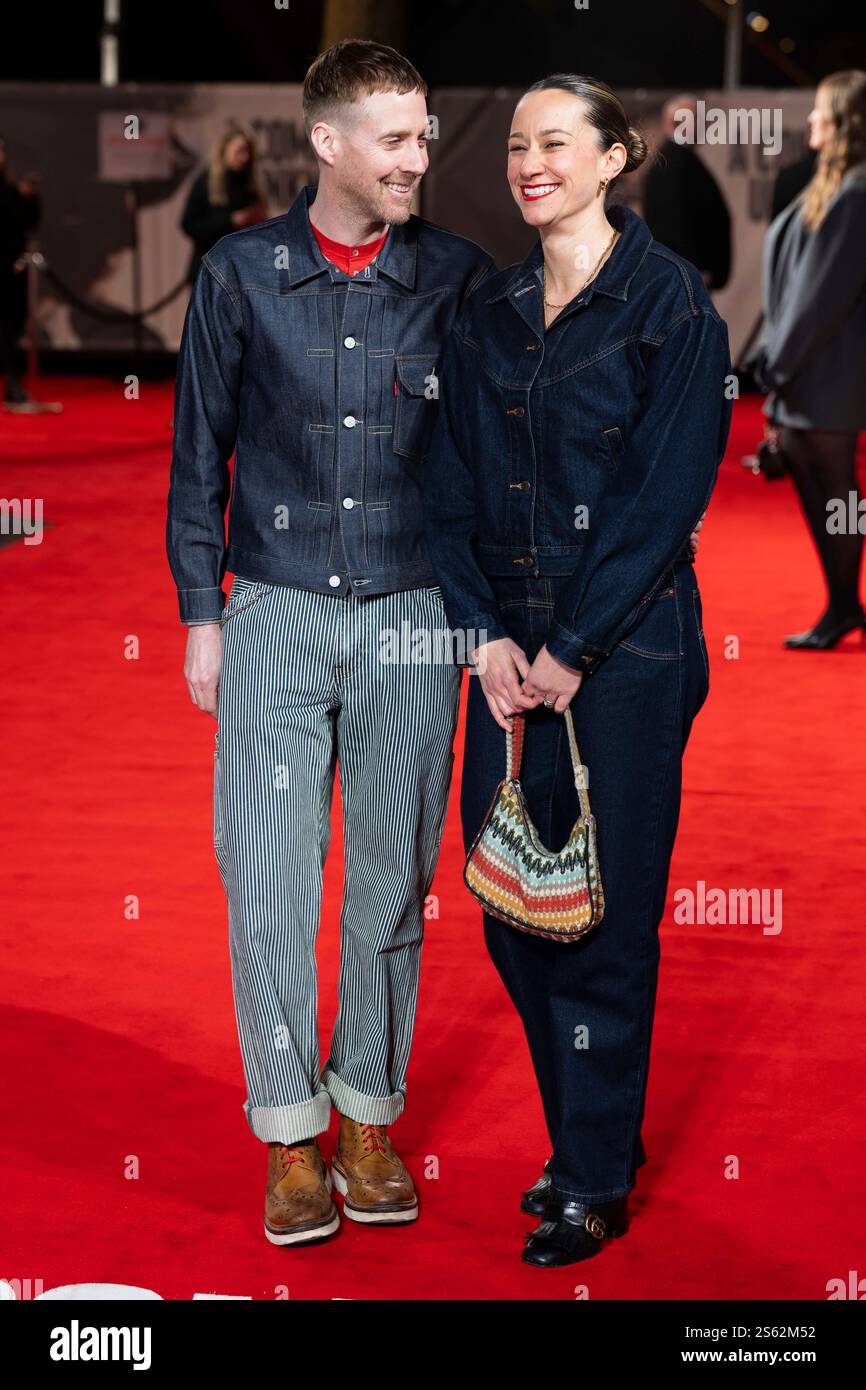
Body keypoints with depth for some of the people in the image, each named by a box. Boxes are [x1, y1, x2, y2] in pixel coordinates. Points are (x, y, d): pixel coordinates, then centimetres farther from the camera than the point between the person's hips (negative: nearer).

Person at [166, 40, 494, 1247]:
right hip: (278, 613, -1)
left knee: (394, 875, 6)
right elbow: (200, 450, 7)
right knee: (267, 877, -5)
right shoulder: (241, 275, 1)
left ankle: (367, 1113, 21)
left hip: (412, 616, 1)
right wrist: (201, 615, 4)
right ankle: (291, 1133, 9)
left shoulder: (458, 277, 2)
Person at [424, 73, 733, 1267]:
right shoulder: (490, 315, 11)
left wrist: (572, 651, -14)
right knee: (511, 904, 8)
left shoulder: (672, 303, -6)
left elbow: (667, 494, -12)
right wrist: (486, 635, -5)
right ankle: (585, 1138, 26)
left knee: (605, 910, 0)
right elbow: (452, 487, 8)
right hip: (511, 646, 6)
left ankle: (599, 1180, 13)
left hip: (624, 648, -5)